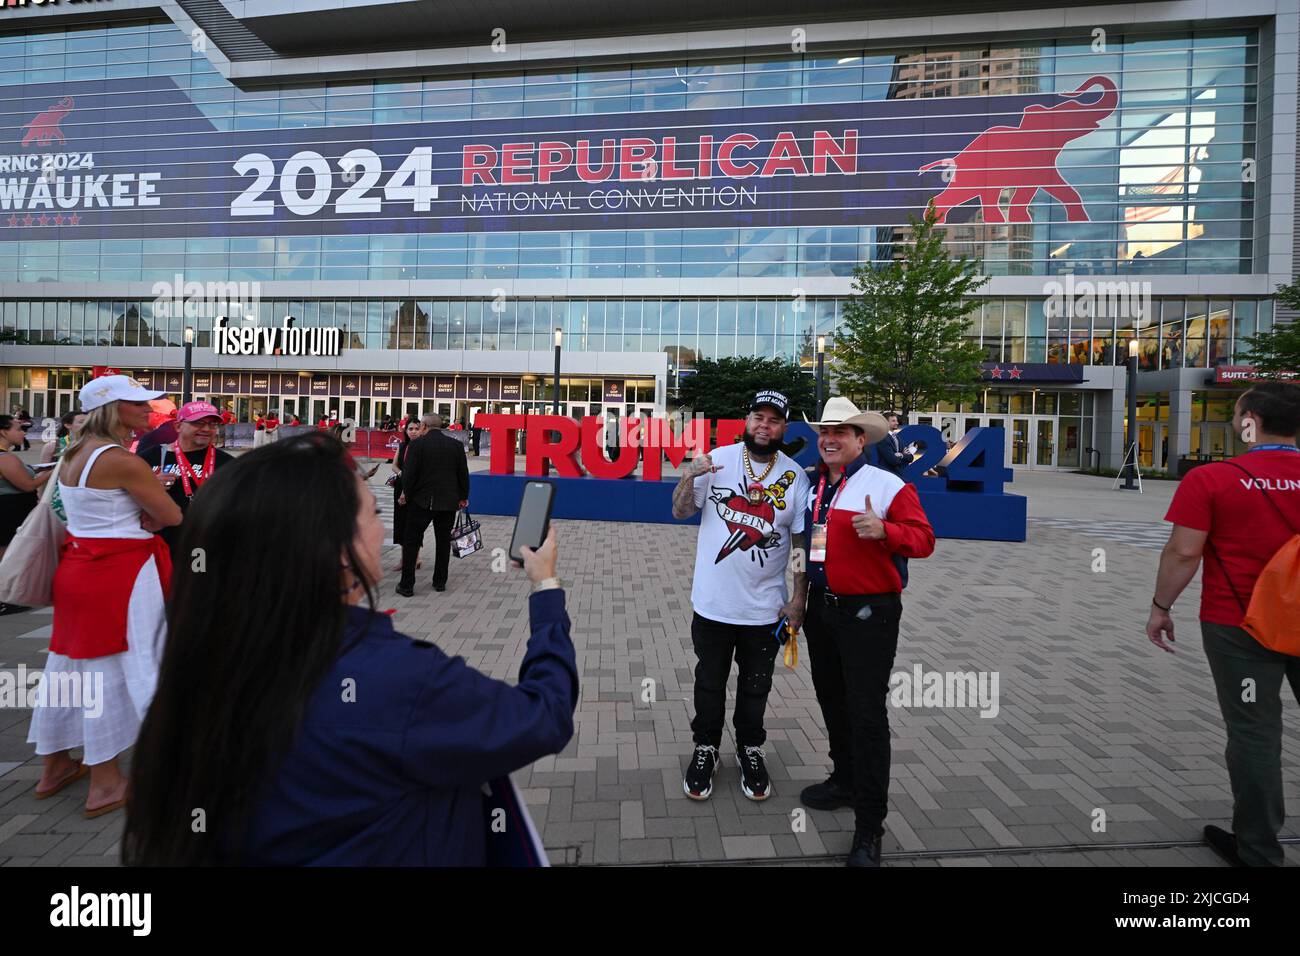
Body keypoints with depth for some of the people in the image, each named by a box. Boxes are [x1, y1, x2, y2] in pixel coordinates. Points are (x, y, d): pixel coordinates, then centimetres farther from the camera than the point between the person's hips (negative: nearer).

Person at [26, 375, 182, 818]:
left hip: (78, 564, 9)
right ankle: (105, 783, 12)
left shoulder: (76, 453, 10)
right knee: (112, 671, 0)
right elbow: (173, 515, -17)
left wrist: (135, 518, -5)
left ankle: (55, 765, 34)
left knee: (70, 664, 18)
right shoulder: (121, 460, -19)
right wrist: (150, 518, 4)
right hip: (118, 571, -9)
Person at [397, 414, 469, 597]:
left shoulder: (417, 444, -9)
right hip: (448, 502, 3)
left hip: (421, 501, -3)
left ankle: (407, 585, 6)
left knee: (411, 541, 5)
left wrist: (406, 494, 6)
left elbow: (409, 473, -10)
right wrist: (463, 497, 16)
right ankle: (440, 582, 20)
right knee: (443, 541, 14)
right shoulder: (456, 445, 1)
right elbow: (463, 474, 5)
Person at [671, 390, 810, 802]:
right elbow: (680, 512, -2)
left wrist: (798, 599, -3)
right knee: (710, 682, 15)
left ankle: (750, 749, 38)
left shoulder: (795, 477, -4)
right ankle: (706, 748, 35)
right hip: (713, 602, 0)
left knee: (756, 686, 17)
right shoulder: (717, 460, -5)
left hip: (765, 608, 1)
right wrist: (689, 477, -22)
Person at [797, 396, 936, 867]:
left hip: (869, 612, -7)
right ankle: (845, 781, 41)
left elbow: (923, 538, -14)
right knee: (832, 699, 19)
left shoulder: (887, 485, -12)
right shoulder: (812, 485, 8)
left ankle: (869, 828, 10)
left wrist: (883, 530, -31)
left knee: (866, 712, -3)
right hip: (822, 607, 7)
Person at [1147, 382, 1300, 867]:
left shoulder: (1210, 480, -14)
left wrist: (1160, 607, -2)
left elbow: (1183, 553, -14)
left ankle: (1259, 850, 21)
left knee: (1255, 732, 8)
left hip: (1239, 622, -4)